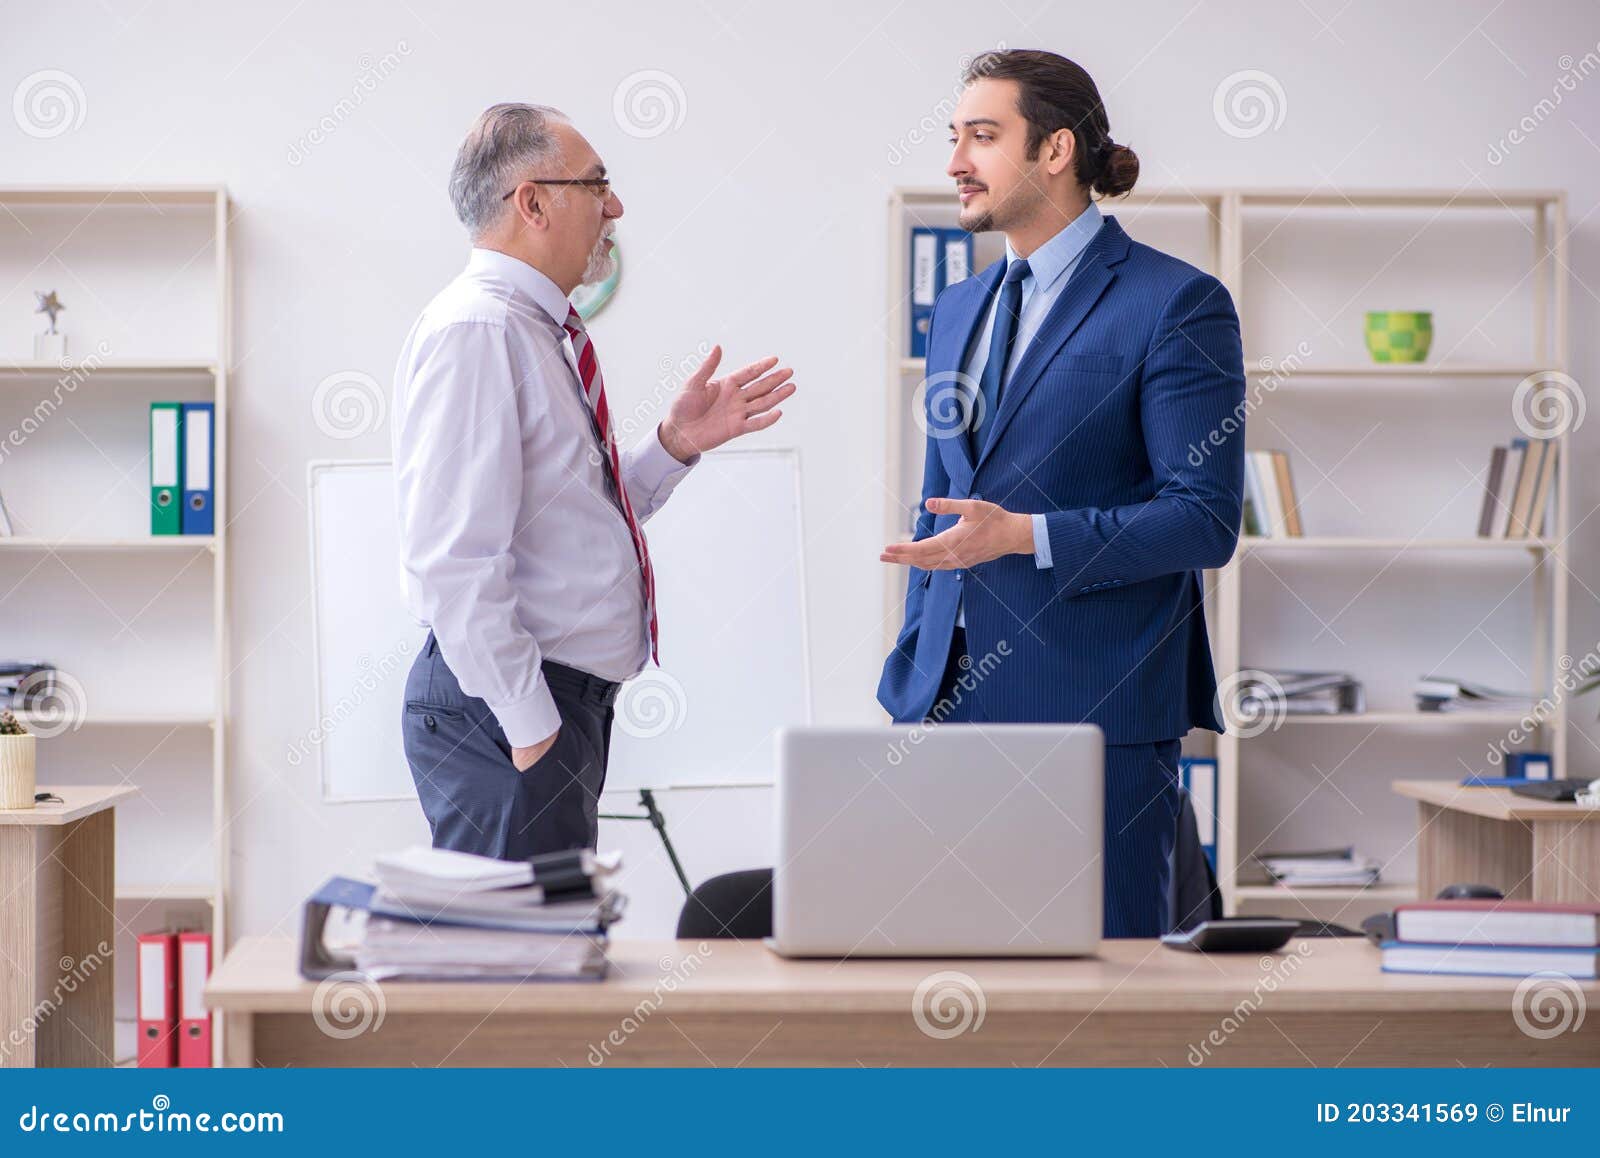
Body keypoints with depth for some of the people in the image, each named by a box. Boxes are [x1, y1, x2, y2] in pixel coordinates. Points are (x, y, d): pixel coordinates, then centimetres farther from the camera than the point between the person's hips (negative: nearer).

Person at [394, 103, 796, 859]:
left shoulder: (541, 334, 16)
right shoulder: (476, 331, -14)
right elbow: (454, 560, -21)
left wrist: (675, 445, 8)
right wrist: (530, 726, -21)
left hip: (568, 705, 10)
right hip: (506, 711, -10)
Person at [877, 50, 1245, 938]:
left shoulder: (1176, 304, -6)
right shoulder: (958, 309, 17)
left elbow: (1204, 518, -12)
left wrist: (1025, 535, -20)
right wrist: (914, 669, 17)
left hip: (1095, 707, -6)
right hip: (953, 698, 7)